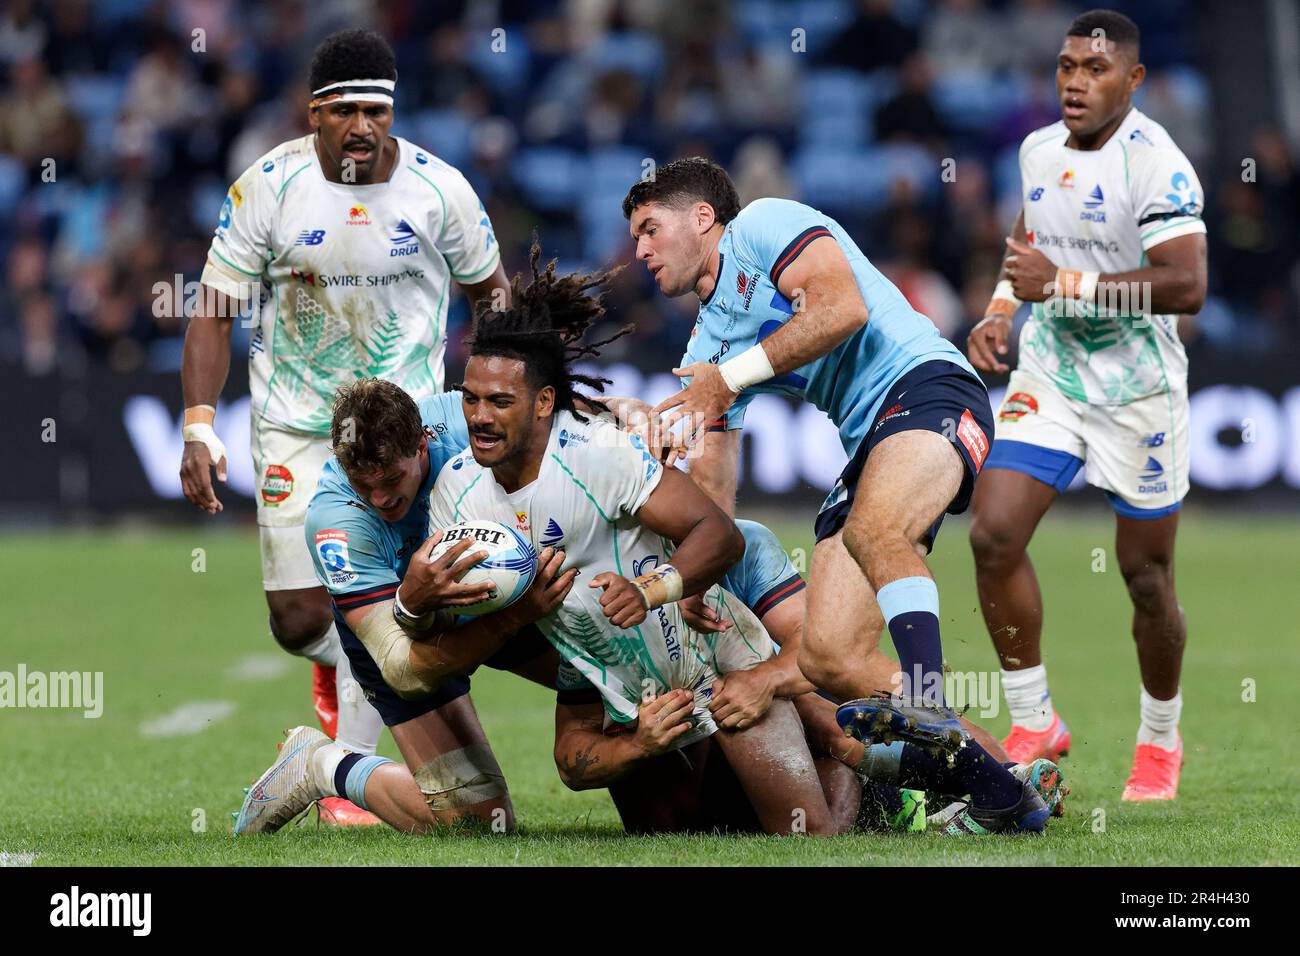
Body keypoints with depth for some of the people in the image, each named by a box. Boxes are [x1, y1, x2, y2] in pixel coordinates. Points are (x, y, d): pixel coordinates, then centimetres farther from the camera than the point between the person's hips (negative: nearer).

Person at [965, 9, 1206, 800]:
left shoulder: (1155, 164, -18)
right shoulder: (1038, 151, 6)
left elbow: (1186, 286, -28)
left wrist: (1060, 284, -26)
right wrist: (1002, 311, 9)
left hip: (1137, 389, -5)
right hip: (1048, 377, 6)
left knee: (1146, 574, 4)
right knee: (994, 534, -11)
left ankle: (1161, 741, 26)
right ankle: (1035, 725, 2)